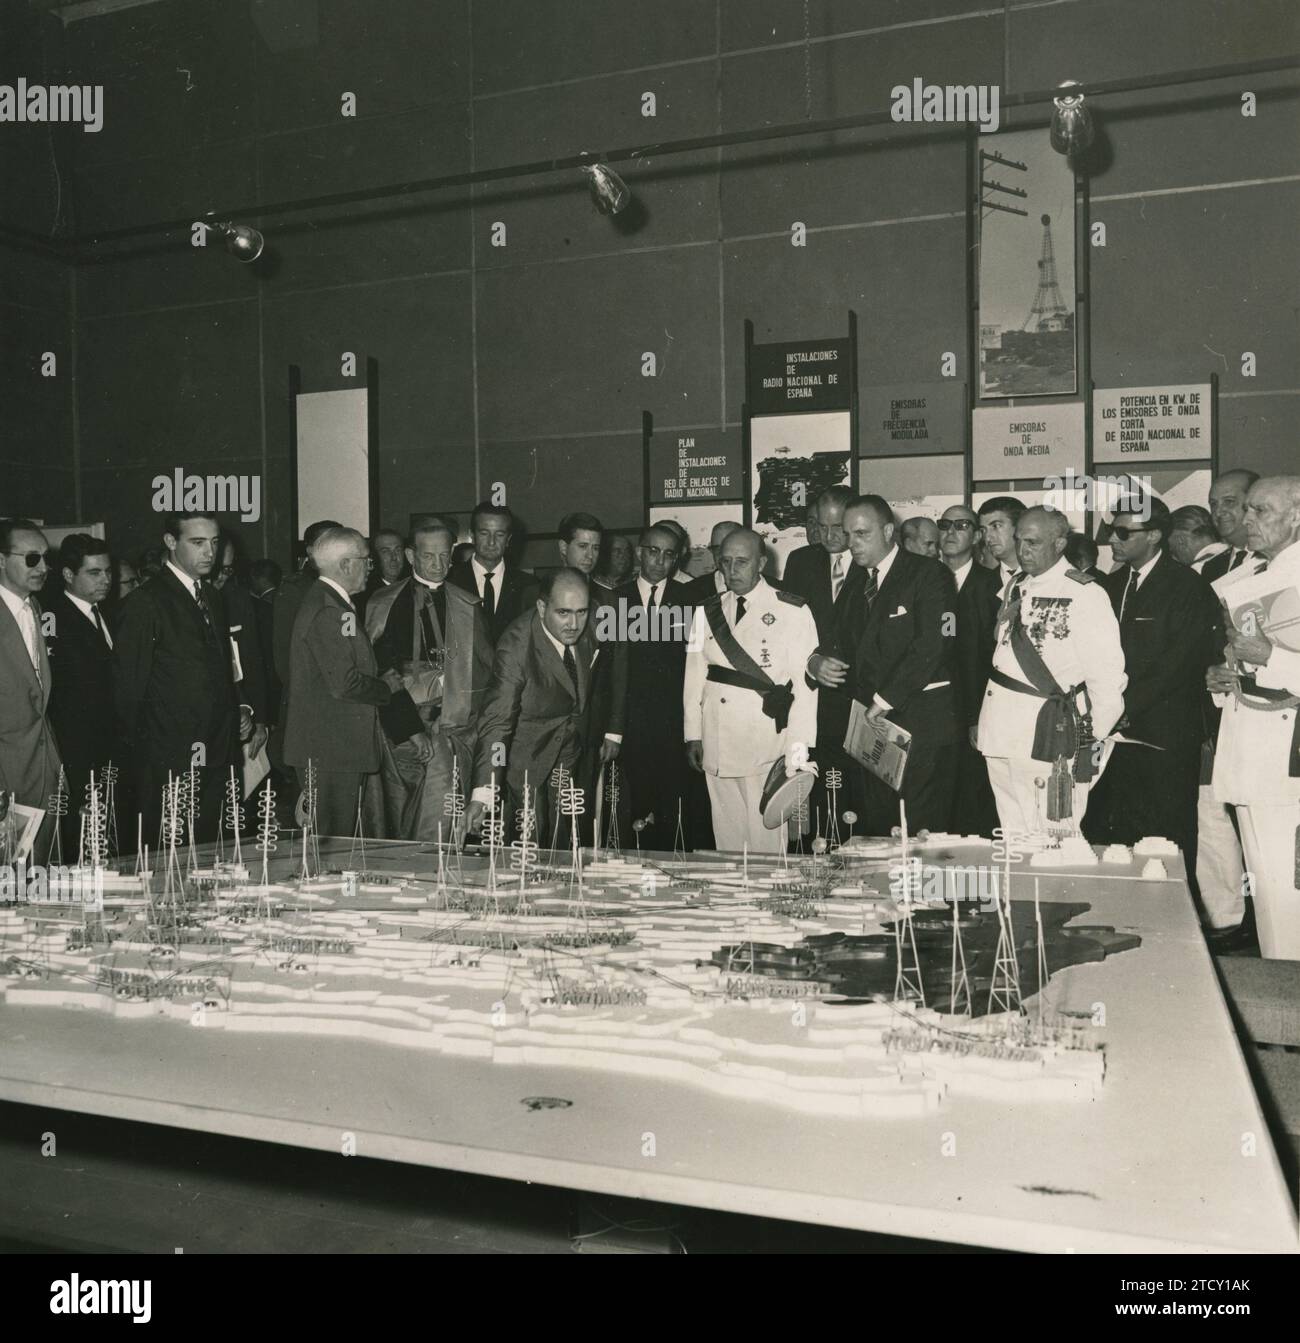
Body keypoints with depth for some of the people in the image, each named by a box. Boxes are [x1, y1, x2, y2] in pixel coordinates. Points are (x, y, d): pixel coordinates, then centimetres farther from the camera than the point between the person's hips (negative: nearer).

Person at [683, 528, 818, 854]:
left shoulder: (793, 612, -2)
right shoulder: (707, 613, 10)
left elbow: (804, 683, -5)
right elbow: (694, 678, 11)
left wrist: (798, 750, -9)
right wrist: (693, 735, 7)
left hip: (767, 747, -4)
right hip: (716, 748, 4)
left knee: (766, 835, -2)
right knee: (727, 833, 8)